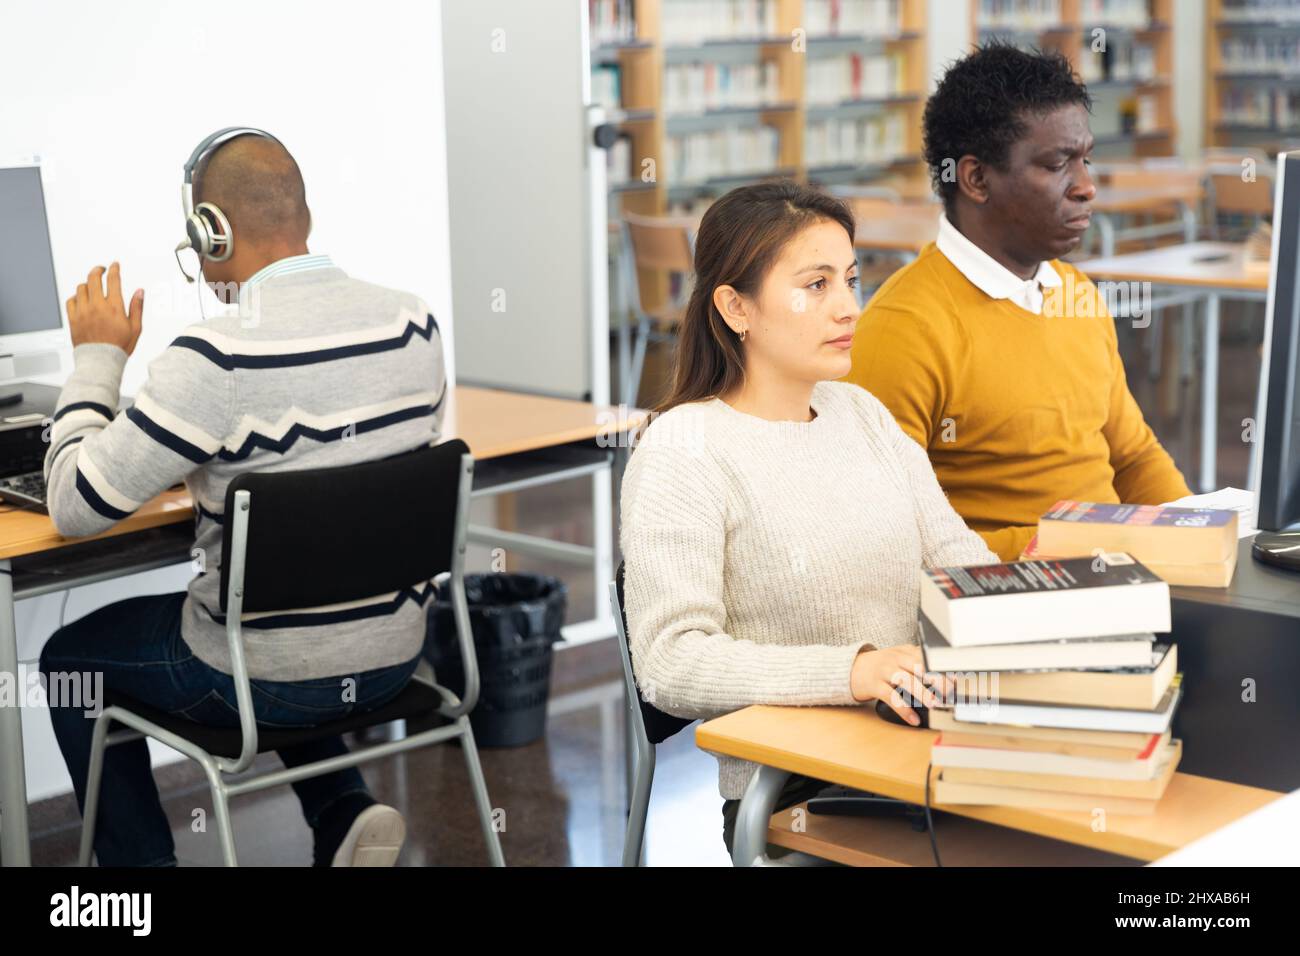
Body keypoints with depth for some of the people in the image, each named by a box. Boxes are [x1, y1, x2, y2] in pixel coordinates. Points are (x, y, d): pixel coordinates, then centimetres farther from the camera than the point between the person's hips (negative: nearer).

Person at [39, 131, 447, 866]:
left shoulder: (216, 357, -25)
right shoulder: (415, 324, -7)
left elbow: (74, 507, -17)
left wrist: (99, 357, -5)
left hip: (268, 680, -5)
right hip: (393, 658, 5)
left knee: (68, 658, 22)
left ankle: (143, 859, 24)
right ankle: (345, 810, 21)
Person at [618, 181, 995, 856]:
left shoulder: (861, 413, 15)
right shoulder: (681, 452, -8)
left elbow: (955, 556, 13)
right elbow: (669, 661, -17)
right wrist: (849, 671, -29)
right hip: (791, 791, -7)